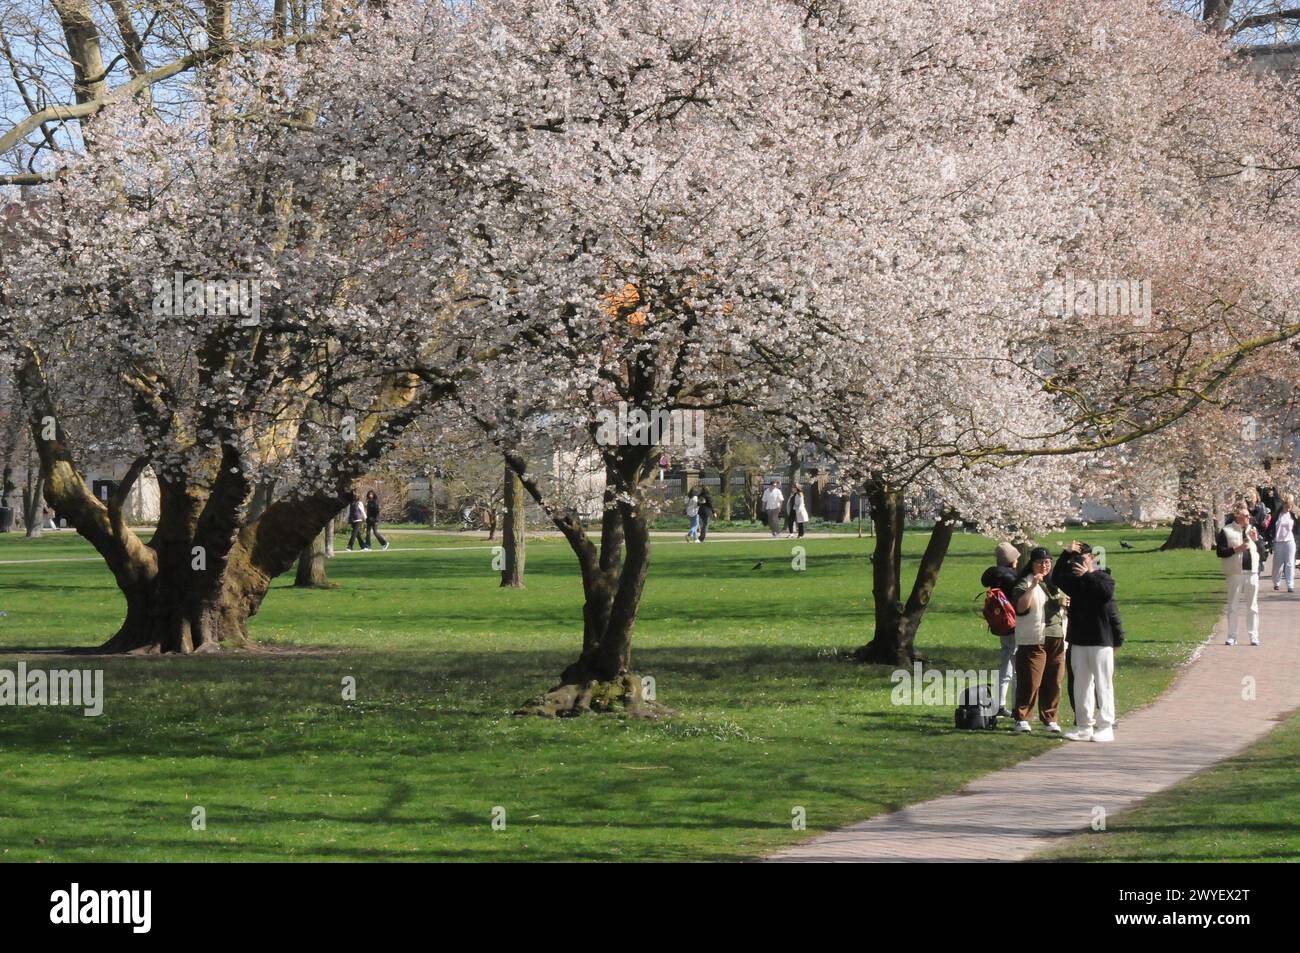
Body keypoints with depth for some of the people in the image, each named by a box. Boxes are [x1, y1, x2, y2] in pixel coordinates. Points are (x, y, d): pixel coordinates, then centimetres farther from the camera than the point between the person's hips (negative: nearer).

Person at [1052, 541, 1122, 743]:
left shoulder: (1103, 578, -3)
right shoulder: (1074, 581, 12)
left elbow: (1107, 592, -24)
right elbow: (1056, 579, -4)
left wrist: (1087, 575, -22)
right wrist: (1065, 555, -12)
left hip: (1100, 642, -6)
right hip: (1078, 641, 6)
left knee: (1103, 685, -5)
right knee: (1081, 686, 10)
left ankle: (1105, 727, -2)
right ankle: (1084, 726, 16)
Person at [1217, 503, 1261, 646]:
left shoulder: (1253, 530, 12)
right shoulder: (1226, 531, -2)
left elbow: (1262, 550, 13)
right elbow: (1220, 552, -7)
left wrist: (1256, 539, -4)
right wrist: (1236, 549, -16)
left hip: (1252, 573, 3)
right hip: (1235, 573, -3)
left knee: (1252, 607, 5)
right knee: (1233, 607, 2)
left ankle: (1254, 636, 9)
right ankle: (1232, 637, 9)